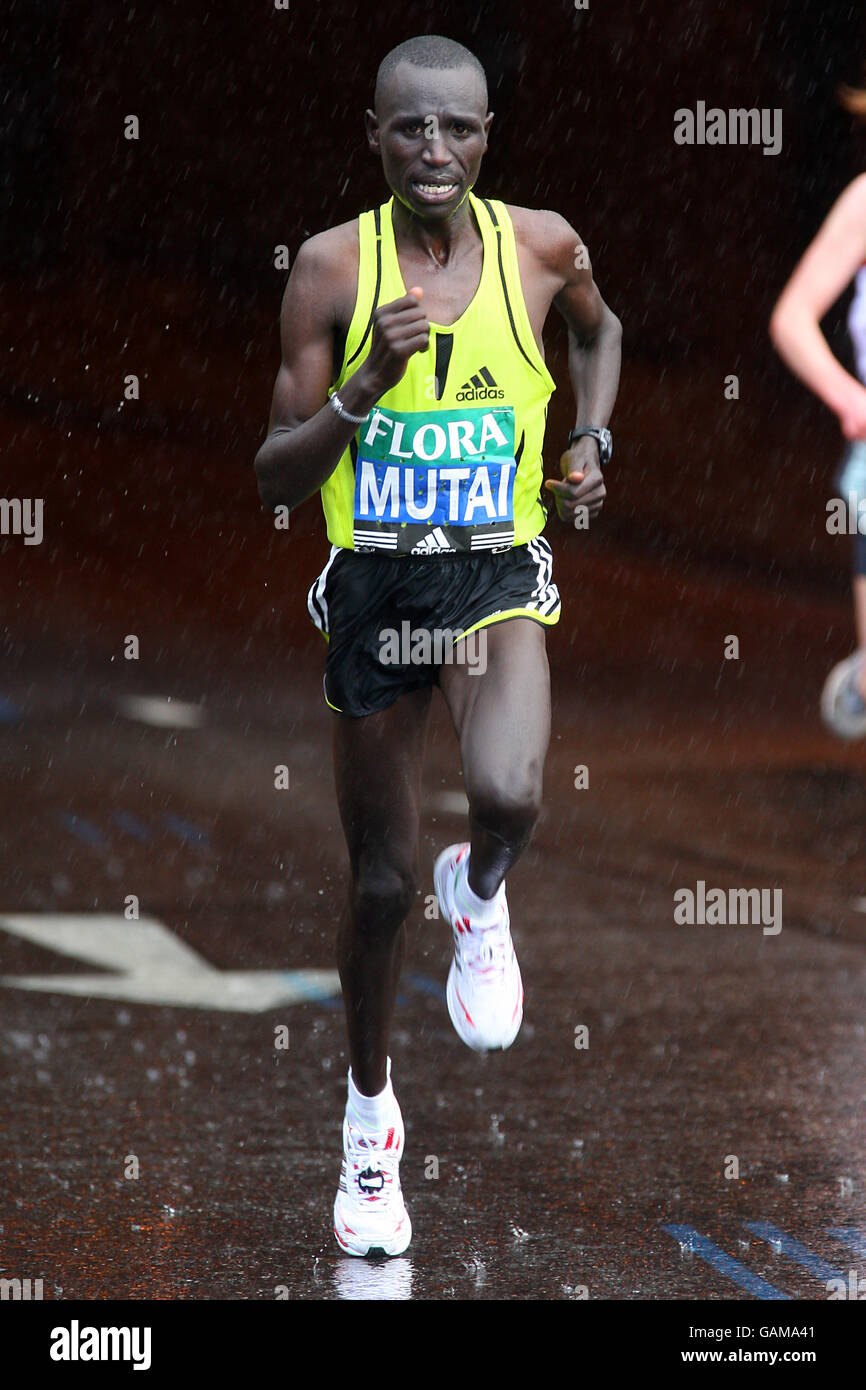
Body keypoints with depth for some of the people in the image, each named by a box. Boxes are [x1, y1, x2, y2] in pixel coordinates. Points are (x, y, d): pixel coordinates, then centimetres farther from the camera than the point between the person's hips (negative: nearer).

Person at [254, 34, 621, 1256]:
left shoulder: (541, 246, -4)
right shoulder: (333, 268, -8)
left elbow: (601, 331, 22)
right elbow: (277, 478, -8)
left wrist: (592, 443, 8)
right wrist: (366, 387, -23)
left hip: (498, 575, 0)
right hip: (373, 585, 0)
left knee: (509, 795, -31)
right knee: (382, 880, 10)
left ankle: (480, 900, 7)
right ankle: (371, 1117, 34)